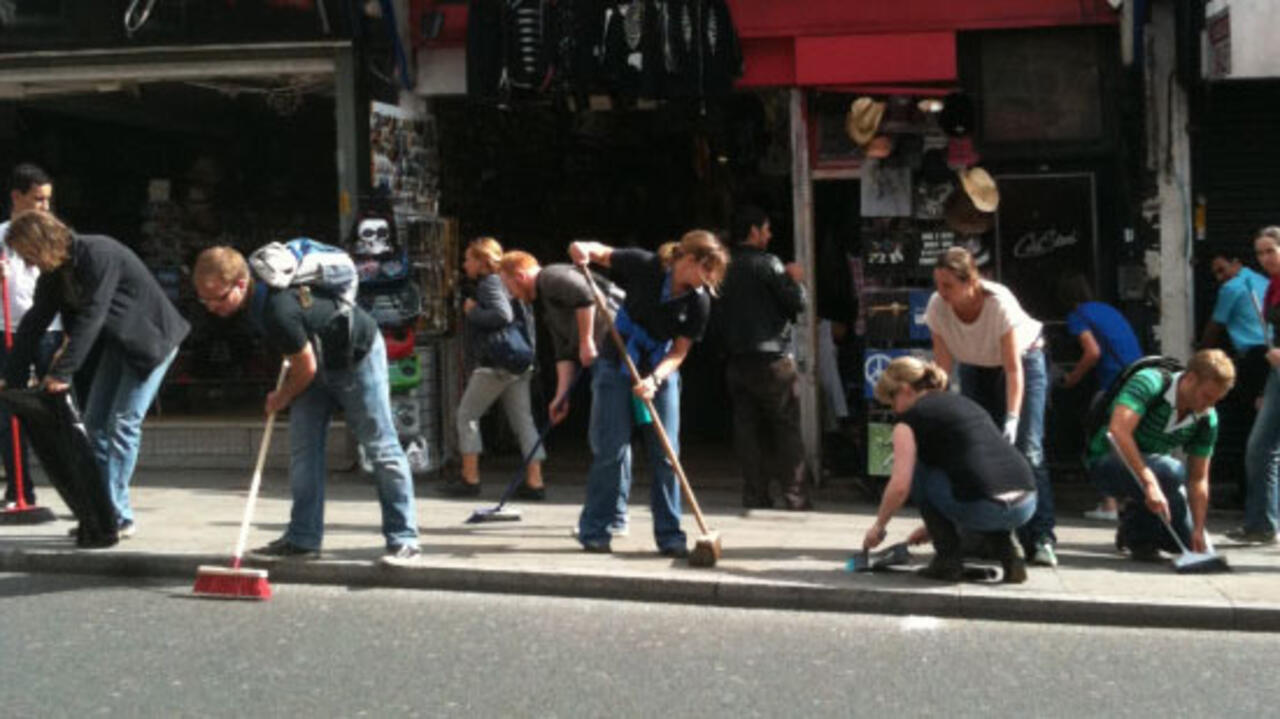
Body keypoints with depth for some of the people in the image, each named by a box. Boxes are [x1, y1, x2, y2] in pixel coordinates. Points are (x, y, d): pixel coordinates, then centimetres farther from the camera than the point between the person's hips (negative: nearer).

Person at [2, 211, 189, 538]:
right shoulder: (53, 272, -1)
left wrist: (62, 372, -33)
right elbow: (34, 323, 2)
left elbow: (90, 318, -31)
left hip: (151, 339, -9)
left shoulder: (99, 254, -27)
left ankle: (119, 517, -7)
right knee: (95, 422, 5)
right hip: (118, 343, 9)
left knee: (123, 424, -12)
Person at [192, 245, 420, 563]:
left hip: (358, 355, -9)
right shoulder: (257, 290, -10)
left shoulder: (278, 310, -37)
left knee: (380, 447, -3)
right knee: (303, 447, 3)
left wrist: (282, 398, -4)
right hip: (318, 356, 9)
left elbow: (306, 368, -23)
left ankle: (403, 539, 4)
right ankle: (303, 538, 7)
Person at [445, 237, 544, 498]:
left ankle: (470, 478, 4)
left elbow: (503, 315, -25)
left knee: (467, 415, 4)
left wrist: (473, 312, -13)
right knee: (523, 420, 7)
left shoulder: (489, 284, -10)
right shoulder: (506, 283, 18)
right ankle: (534, 481, 3)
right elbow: (527, 317, 20)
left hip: (495, 364, -9)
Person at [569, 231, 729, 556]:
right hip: (617, 365, -3)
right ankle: (594, 531, 8)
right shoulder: (645, 267, -17)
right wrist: (585, 250, -25)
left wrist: (654, 379, -26)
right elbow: (602, 253, -3)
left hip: (661, 371, 3)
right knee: (612, 450, -4)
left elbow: (679, 352, -9)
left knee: (666, 454, -1)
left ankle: (670, 535, 8)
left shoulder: (699, 302, -11)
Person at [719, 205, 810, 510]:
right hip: (771, 358, -6)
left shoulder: (726, 267, 10)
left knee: (748, 429, 8)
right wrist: (794, 280, 6)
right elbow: (797, 302, -11)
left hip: (737, 361, 6)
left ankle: (755, 495, 9)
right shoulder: (767, 263, -10)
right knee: (787, 429, 0)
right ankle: (796, 495, 0)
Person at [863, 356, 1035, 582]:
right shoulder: (966, 403, 28)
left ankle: (948, 558, 12)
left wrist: (878, 526, 14)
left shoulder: (910, 419, 5)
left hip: (983, 509, -7)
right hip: (1026, 506, 7)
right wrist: (936, 526, 39)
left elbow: (900, 486, -4)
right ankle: (1004, 545, 14)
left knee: (917, 469, 15)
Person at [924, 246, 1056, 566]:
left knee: (1027, 450, -15)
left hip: (1024, 360, -4)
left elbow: (1013, 368, -30)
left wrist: (1012, 418, -37)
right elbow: (943, 367, -15)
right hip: (975, 368, 4)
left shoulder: (999, 302, -34)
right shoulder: (937, 307, -23)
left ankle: (1040, 539, -16)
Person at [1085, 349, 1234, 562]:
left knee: (1185, 541, -2)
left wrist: (1198, 531, -13)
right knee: (1171, 471, -34)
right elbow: (1118, 431, -40)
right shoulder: (1150, 383, -26)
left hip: (1151, 467, 6)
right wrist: (1149, 482, -47)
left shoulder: (1207, 420, -8)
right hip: (1107, 461, -6)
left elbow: (1198, 478, -4)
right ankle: (1136, 536, -11)